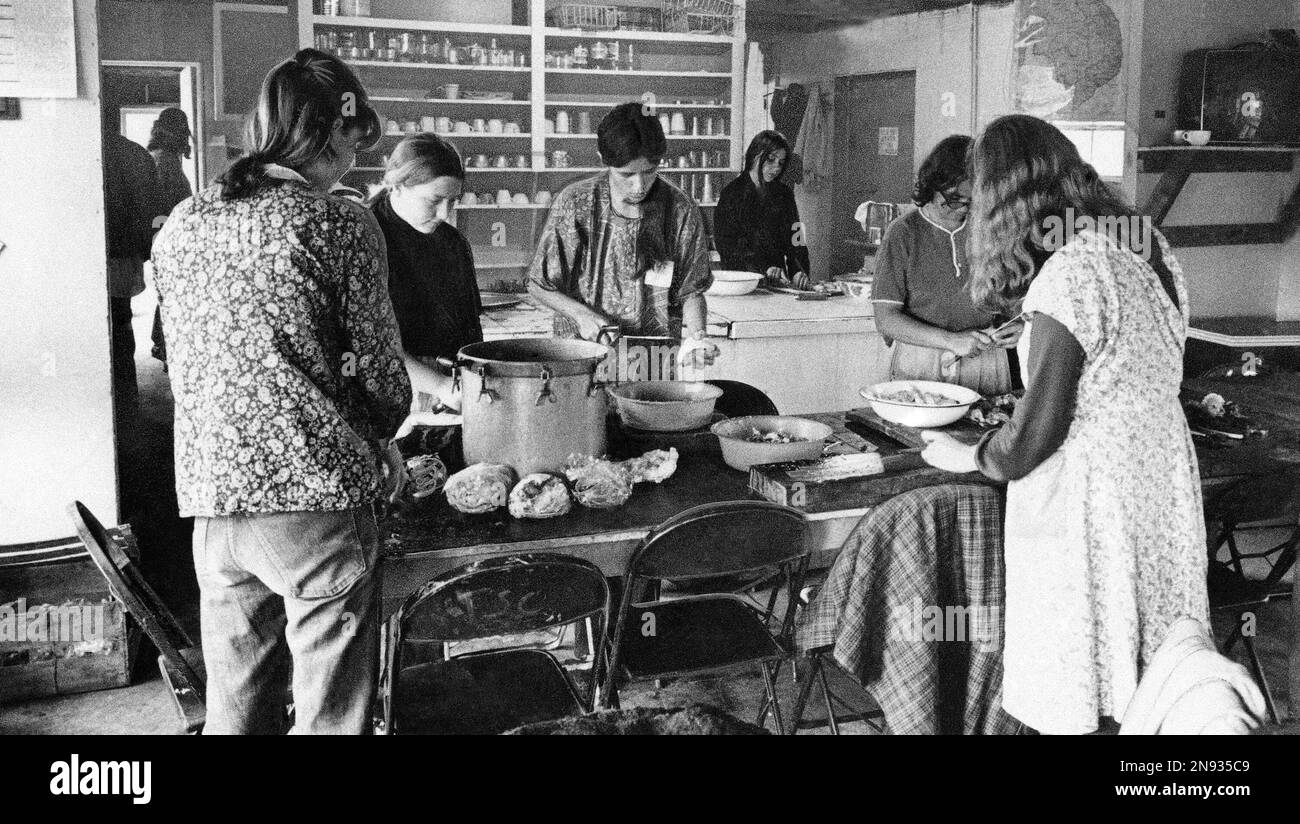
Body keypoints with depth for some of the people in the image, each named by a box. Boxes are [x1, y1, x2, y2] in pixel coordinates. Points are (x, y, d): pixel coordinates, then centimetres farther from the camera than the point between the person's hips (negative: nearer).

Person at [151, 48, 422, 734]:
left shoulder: (180, 224, 10)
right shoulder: (340, 223, -7)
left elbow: (183, 366, 15)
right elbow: (380, 370, -5)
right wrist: (375, 433, 17)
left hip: (212, 497, 6)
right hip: (319, 498, -6)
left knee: (235, 707, 17)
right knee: (331, 713, 5)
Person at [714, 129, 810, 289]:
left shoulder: (784, 194, 13)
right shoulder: (731, 193, 0)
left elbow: (794, 240, 6)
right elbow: (725, 244, -7)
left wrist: (798, 270, -14)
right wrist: (764, 267, -17)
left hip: (777, 281, 3)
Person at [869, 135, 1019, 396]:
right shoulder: (903, 232, -5)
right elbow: (886, 318, -10)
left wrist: (1016, 325, -8)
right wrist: (951, 340, -19)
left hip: (986, 362, 2)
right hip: (920, 364, -2)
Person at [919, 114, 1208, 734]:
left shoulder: (1069, 275, -21)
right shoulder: (1141, 246, 4)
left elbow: (1035, 435, -18)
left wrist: (969, 457, 1)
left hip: (1089, 496, -8)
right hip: (1161, 470, 8)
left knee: (1066, 701, 7)